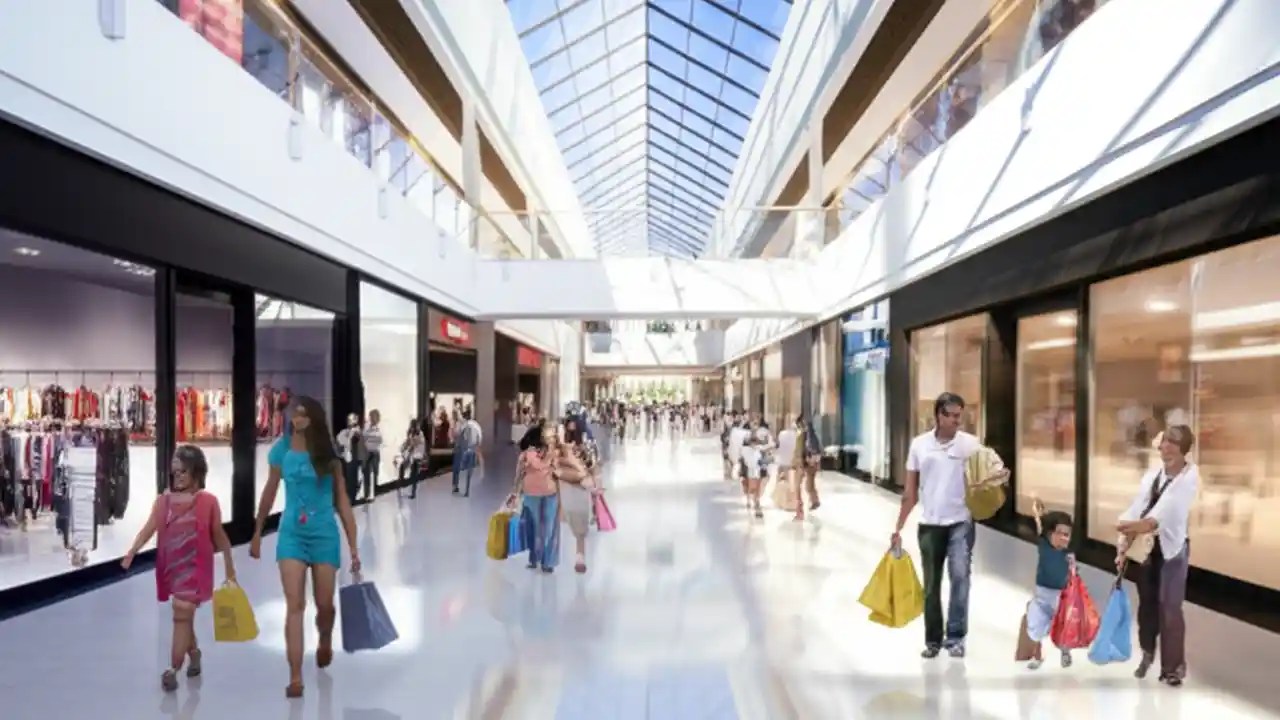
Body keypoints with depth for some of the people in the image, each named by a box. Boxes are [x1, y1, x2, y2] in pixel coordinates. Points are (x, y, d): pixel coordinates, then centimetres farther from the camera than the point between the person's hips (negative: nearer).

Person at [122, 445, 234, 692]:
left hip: (194, 568, -4)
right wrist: (131, 552, -24)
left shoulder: (208, 501, -5)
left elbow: (219, 535, 1)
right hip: (171, 568, 4)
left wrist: (229, 567, 5)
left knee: (182, 615, -10)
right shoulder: (163, 500, 4)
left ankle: (173, 670, -4)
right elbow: (149, 529, -6)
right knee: (183, 615, 17)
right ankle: (194, 653, 38)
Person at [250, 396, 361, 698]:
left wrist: (353, 549, -4)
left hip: (324, 534, 0)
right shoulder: (281, 450, -3)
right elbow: (270, 492, 10)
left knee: (324, 604, 10)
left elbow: (342, 502, -3)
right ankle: (295, 678, -2)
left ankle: (325, 643, 42)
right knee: (294, 605, -7)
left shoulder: (328, 456, -5)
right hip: (291, 533, 0)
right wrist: (257, 533, 15)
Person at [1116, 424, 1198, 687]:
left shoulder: (1189, 476, -11)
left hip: (1172, 547, -4)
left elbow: (1169, 506, -29)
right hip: (1147, 546, 4)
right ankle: (1147, 653, 34)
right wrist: (1124, 543, -19)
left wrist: (1145, 523, -47)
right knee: (1146, 603, 14)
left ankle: (1173, 666, 14)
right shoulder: (1151, 475, 4)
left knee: (1169, 607, -1)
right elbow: (1136, 507, -7)